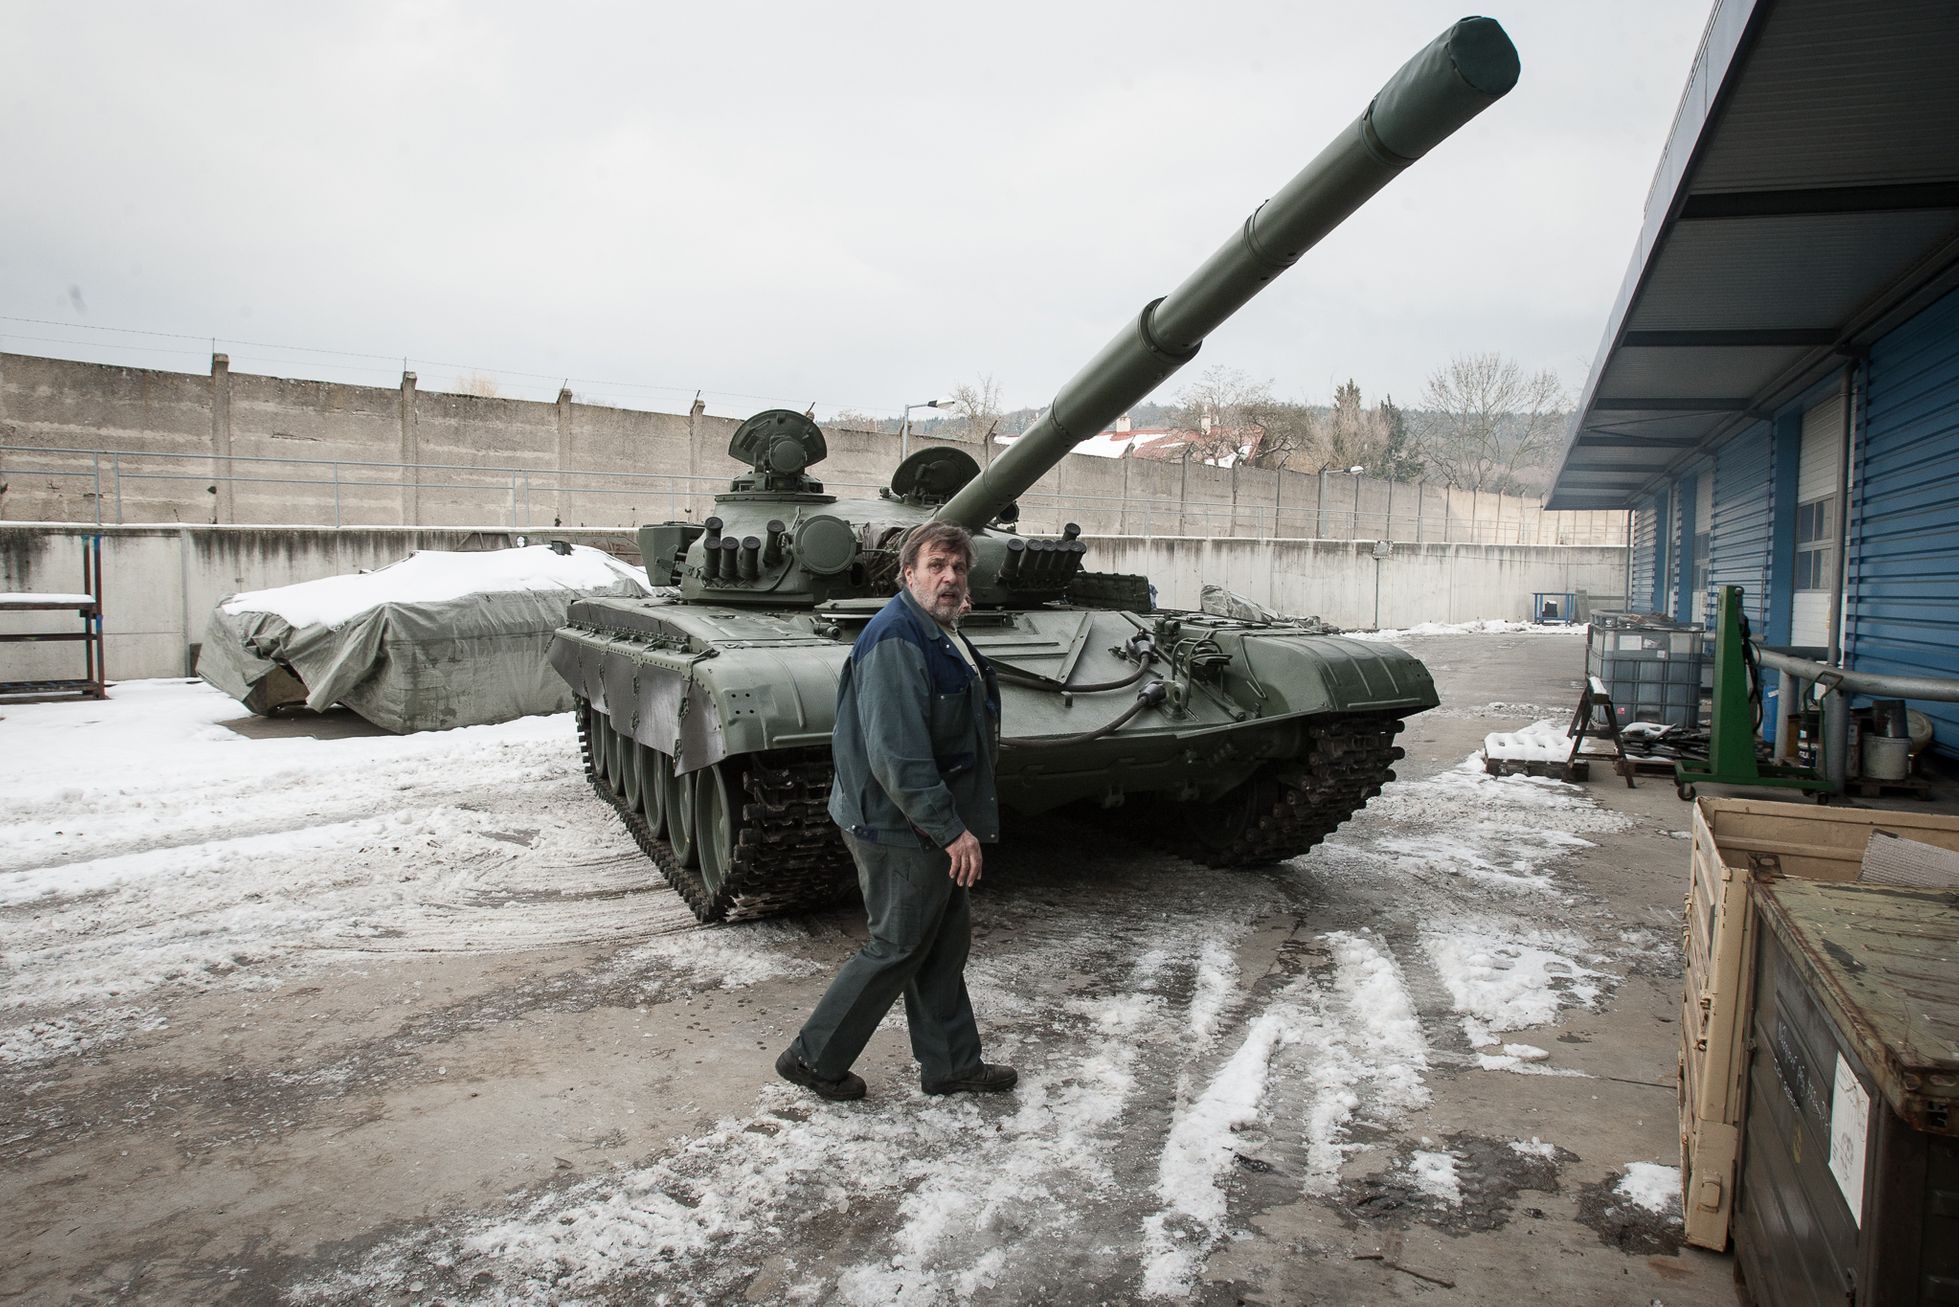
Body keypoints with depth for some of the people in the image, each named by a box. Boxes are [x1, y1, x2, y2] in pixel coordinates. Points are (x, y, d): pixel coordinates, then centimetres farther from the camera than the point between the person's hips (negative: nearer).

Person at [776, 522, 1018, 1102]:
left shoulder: (942, 635, 12)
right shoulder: (895, 641, -23)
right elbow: (896, 756, -29)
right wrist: (951, 829, -27)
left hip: (933, 825, 10)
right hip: (901, 829, -10)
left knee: (945, 941, 17)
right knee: (897, 948, 2)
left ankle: (952, 1065, 31)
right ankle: (812, 1058, 18)